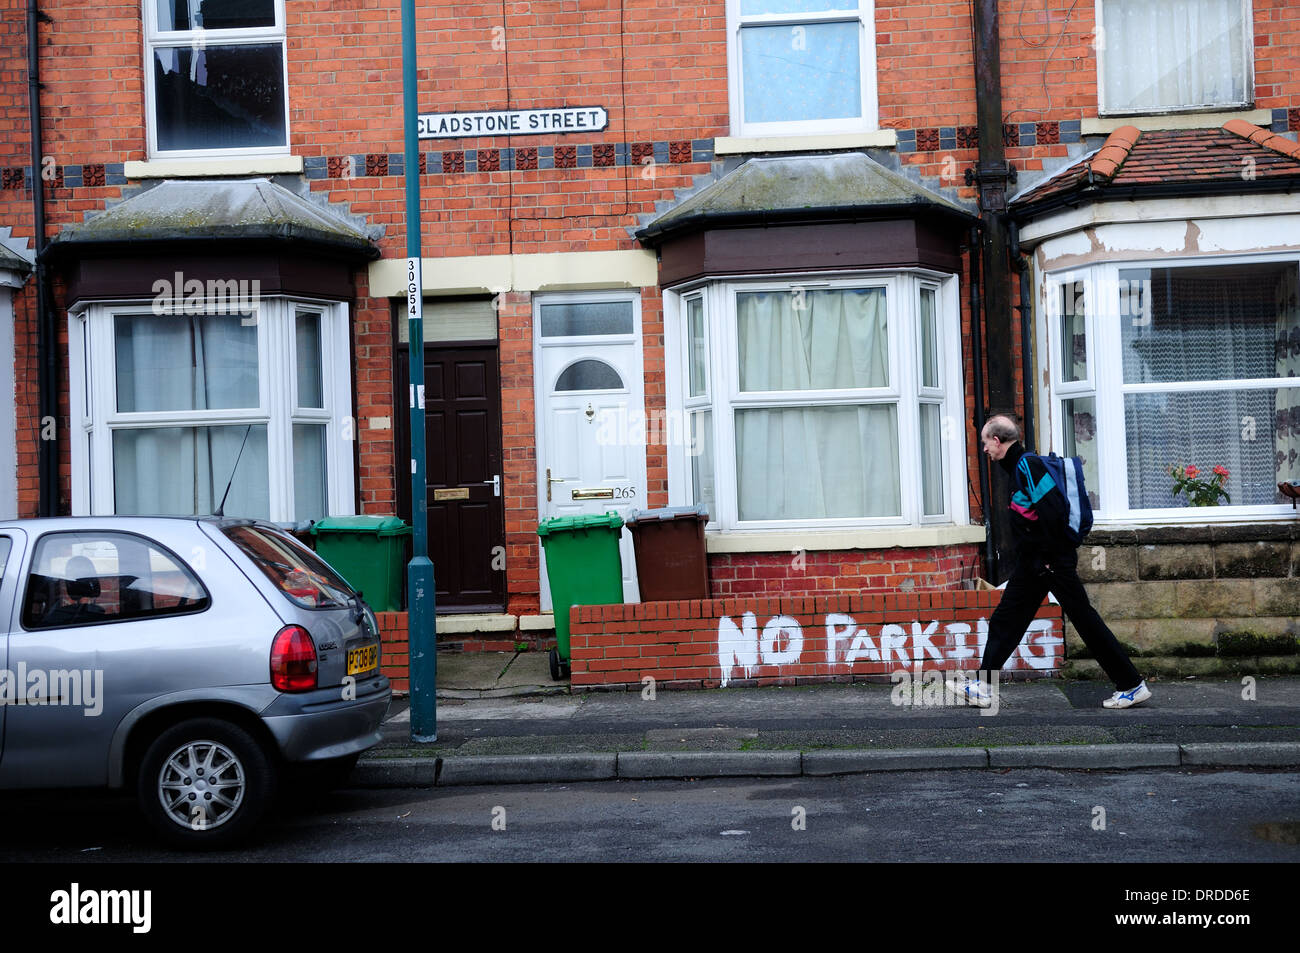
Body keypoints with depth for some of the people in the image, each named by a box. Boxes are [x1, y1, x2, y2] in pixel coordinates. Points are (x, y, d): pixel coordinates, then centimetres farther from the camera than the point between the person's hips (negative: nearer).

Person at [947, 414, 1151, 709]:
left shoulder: (1027, 466, -16)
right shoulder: (1018, 467, 13)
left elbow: (1052, 512, -24)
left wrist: (1049, 558, -19)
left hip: (1052, 561, -10)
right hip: (1033, 562, 10)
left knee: (1084, 620, -4)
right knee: (1006, 619, 11)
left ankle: (1132, 685, 5)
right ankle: (983, 687, 16)